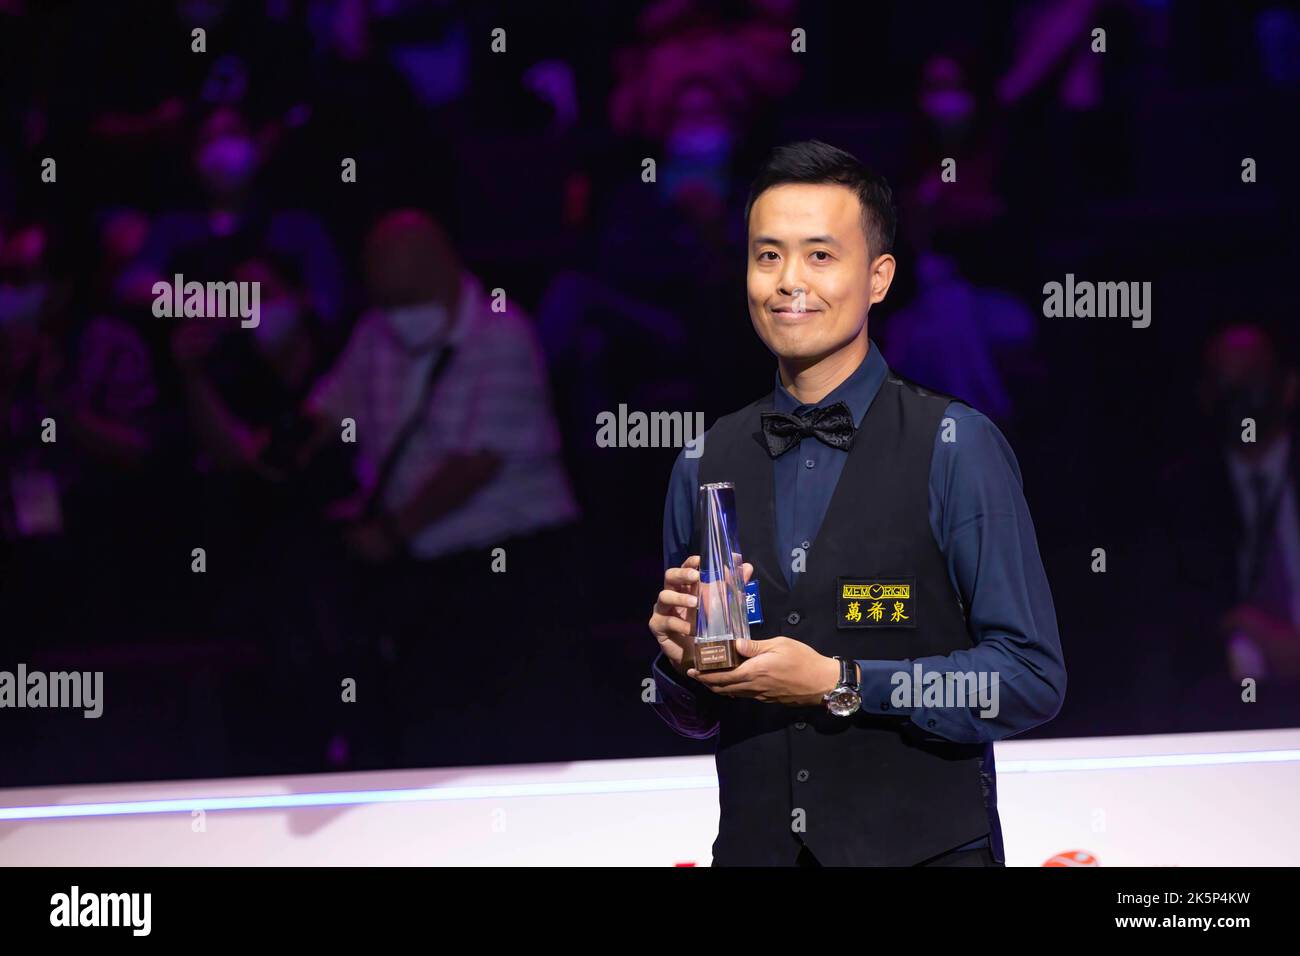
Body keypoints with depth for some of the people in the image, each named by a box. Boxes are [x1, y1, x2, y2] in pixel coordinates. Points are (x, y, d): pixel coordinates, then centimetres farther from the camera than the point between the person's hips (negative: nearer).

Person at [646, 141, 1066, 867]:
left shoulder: (958, 448, -8)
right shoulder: (703, 468, 5)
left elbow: (1031, 679, -13)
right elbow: (692, 714, 12)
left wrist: (838, 684, -18)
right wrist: (681, 656, -8)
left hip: (923, 848, -3)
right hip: (753, 846, 4)